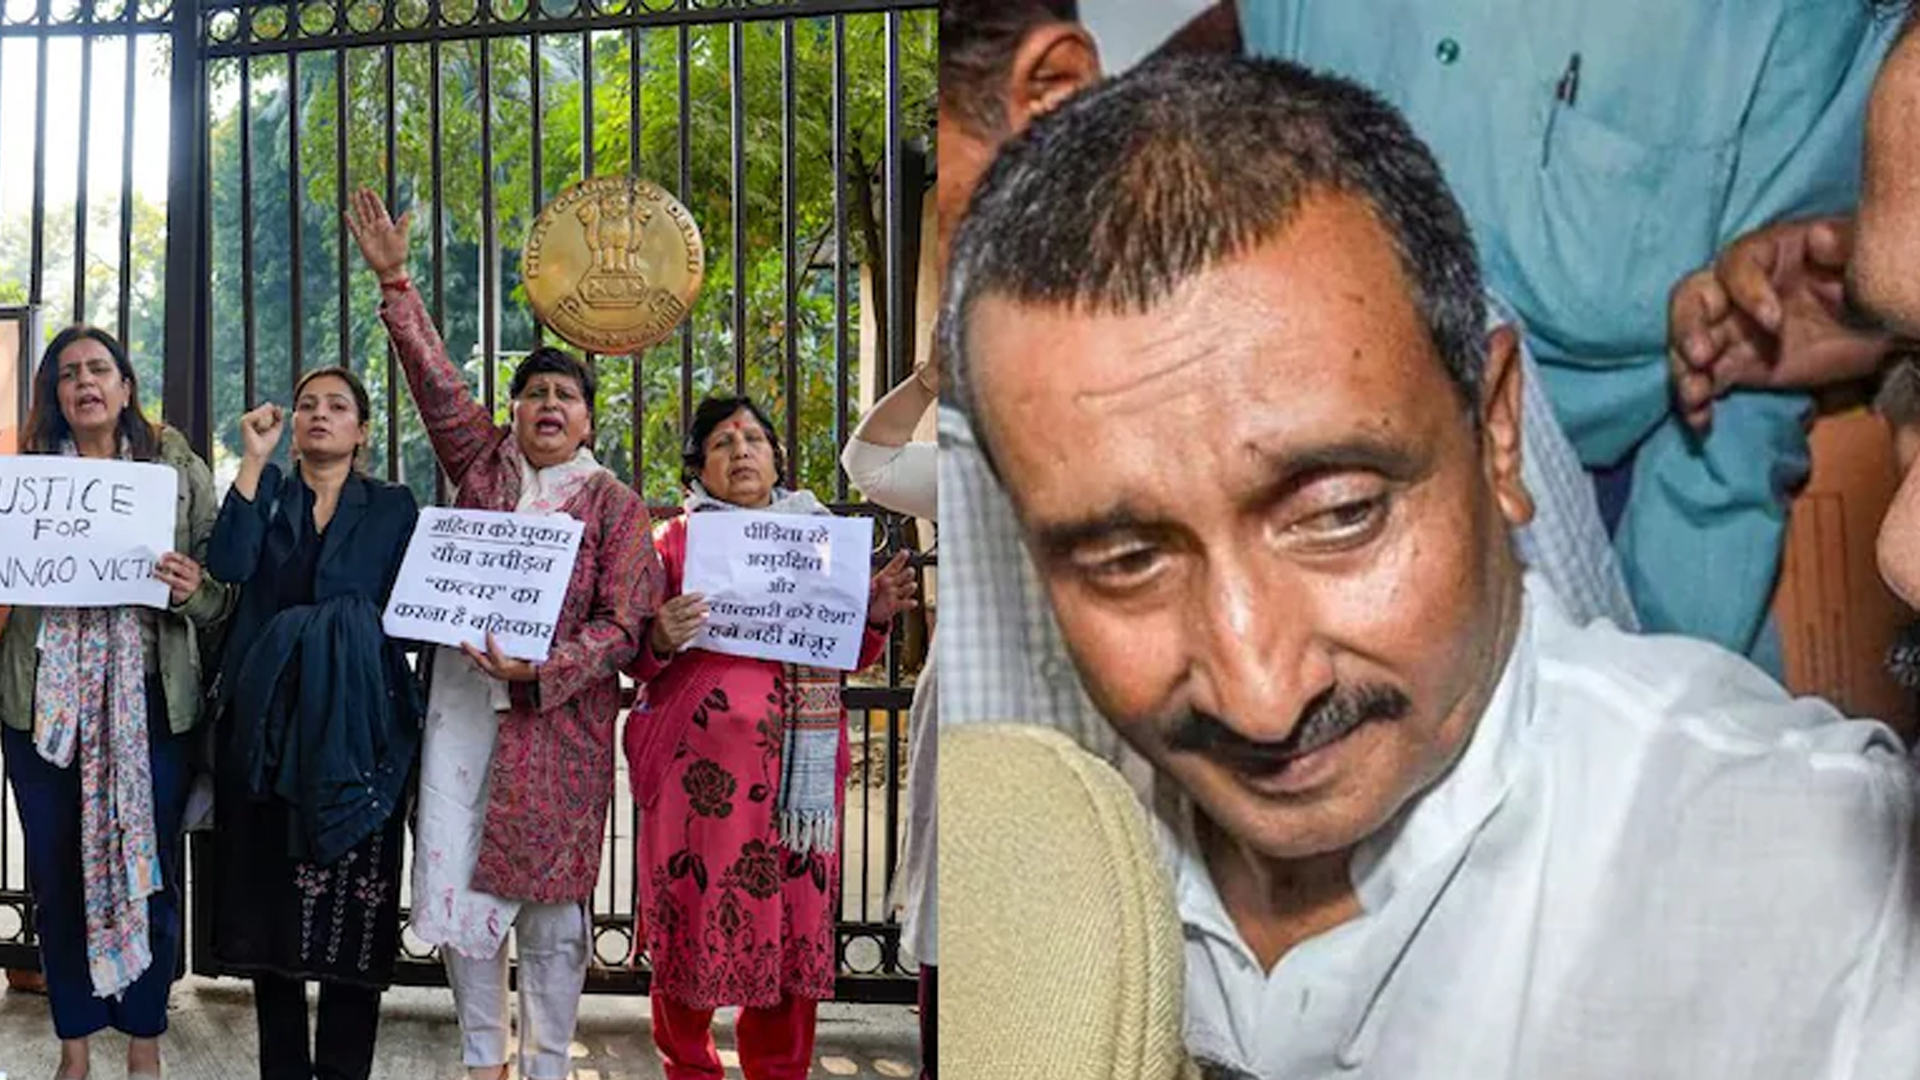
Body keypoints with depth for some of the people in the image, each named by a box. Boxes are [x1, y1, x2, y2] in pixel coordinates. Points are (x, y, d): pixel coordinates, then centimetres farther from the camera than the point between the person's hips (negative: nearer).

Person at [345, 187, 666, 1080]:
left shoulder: (614, 504, 2)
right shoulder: (484, 464, 10)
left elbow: (624, 625, -4)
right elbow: (434, 377, 3)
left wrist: (540, 670, -16)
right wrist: (395, 282, -3)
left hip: (559, 717, -2)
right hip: (463, 703, 3)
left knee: (550, 895, 2)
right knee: (460, 883, 3)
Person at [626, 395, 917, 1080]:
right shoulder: (677, 539, 8)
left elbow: (852, 655, 18)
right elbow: (638, 661, 6)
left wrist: (877, 616, -3)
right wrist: (661, 641, -16)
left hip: (800, 764, 3)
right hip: (700, 758, -2)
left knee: (795, 917, 3)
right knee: (693, 911, -2)